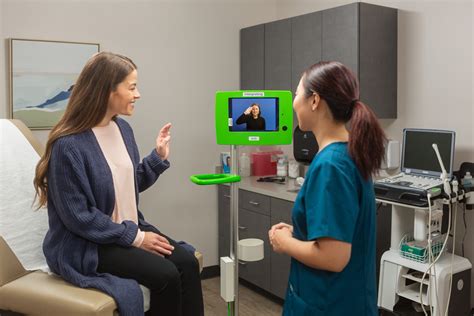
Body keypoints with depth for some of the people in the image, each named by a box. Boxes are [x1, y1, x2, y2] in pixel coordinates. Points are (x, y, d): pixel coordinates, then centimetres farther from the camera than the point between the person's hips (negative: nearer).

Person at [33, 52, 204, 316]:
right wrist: (135, 237, -18)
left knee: (187, 263, -15)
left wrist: (159, 157, -1)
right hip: (85, 245, -7)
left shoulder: (123, 128, 3)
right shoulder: (69, 145, -20)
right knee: (166, 275, -23)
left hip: (129, 230, 7)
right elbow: (78, 216, -20)